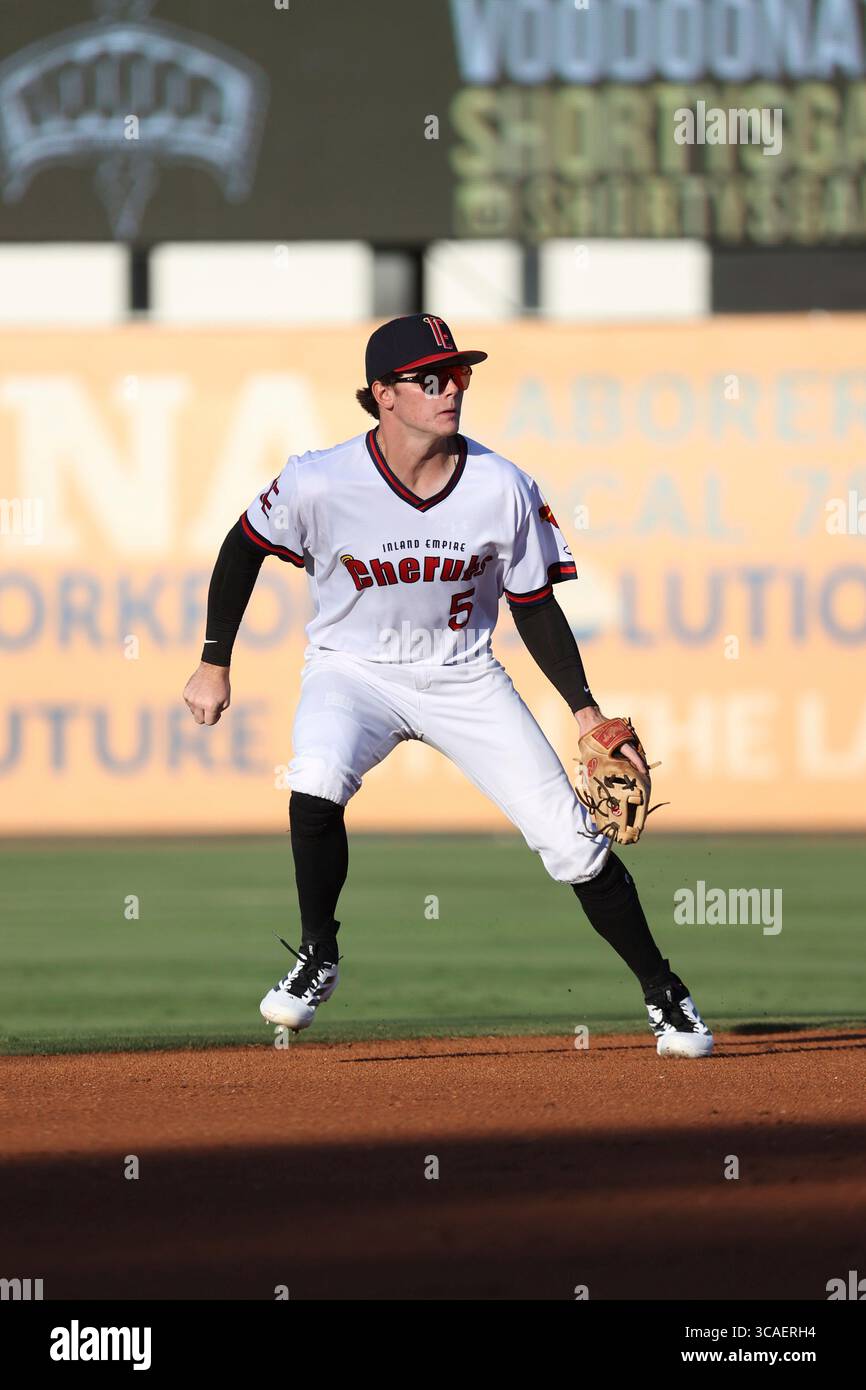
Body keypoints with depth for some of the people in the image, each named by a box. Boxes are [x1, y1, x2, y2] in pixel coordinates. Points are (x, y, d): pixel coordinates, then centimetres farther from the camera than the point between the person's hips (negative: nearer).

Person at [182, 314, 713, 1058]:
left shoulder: (503, 488, -15)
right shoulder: (321, 482, -21)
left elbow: (534, 606, -3)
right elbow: (245, 547, -2)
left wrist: (585, 710, -9)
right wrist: (214, 664, 1)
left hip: (464, 679, 1)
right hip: (353, 668, -1)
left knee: (572, 841, -5)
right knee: (316, 782, -32)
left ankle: (664, 994, 13)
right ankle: (317, 959, -9)